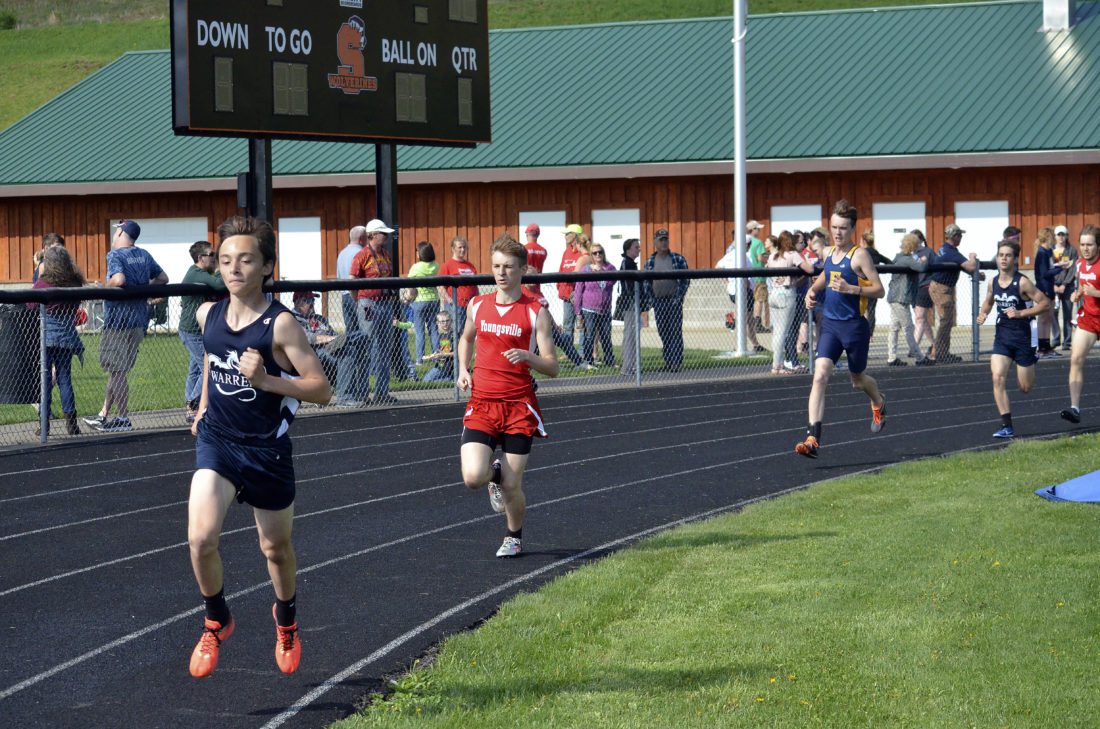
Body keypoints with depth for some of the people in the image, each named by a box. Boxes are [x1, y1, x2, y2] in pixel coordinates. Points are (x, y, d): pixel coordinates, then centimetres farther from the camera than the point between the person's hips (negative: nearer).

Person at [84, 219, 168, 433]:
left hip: (118, 319, -8)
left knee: (117, 370, -1)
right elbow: (163, 278, 17)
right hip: (139, 320, 8)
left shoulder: (115, 255, -12)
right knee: (117, 369, 14)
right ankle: (104, 415, 19)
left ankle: (123, 419, 2)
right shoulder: (144, 256, 11)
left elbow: (119, 279, -29)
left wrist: (106, 287, -10)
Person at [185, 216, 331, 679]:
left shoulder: (280, 325, -16)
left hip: (267, 449, -2)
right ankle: (216, 622, 6)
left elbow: (321, 388, -18)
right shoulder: (208, 315, -1)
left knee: (275, 548, 15)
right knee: (201, 537, -19)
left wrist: (265, 380, -29)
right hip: (217, 442, 3)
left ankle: (286, 621, 45)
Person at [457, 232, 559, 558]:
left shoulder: (536, 312, -4)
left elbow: (552, 367, -6)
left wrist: (527, 356, -25)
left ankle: (514, 537, 30)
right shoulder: (478, 305, 6)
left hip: (519, 407, -2)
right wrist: (463, 369, 10)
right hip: (481, 404, 2)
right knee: (473, 477, -17)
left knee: (512, 487, 1)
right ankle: (495, 473, 21)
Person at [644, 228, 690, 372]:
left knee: (675, 333, -7)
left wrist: (679, 297, -8)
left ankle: (676, 362, -7)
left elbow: (685, 281, 0)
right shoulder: (650, 262, 9)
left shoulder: (678, 259, 1)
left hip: (673, 300, -3)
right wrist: (649, 299, 1)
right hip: (658, 301, 3)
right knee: (663, 333, 6)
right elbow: (646, 283, 11)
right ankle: (668, 362, 12)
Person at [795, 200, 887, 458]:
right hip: (830, 324, 4)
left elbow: (879, 290, -12)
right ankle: (813, 438, -21)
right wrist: (813, 291, 10)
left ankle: (879, 403, 53)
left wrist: (850, 288, -25)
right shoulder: (828, 253, 8)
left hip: (854, 326, -4)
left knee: (857, 379, 15)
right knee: (820, 375, -14)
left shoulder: (859, 255, -11)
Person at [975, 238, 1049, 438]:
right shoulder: (993, 283, 2)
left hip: (1022, 337, -4)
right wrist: (983, 314, 2)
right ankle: (1006, 426, -12)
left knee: (1025, 388, 8)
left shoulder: (1022, 283, -14)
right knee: (998, 378, -17)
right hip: (1002, 337, 4)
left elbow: (1045, 303, -13)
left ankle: (1031, 361, 45)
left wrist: (1021, 313, -20)